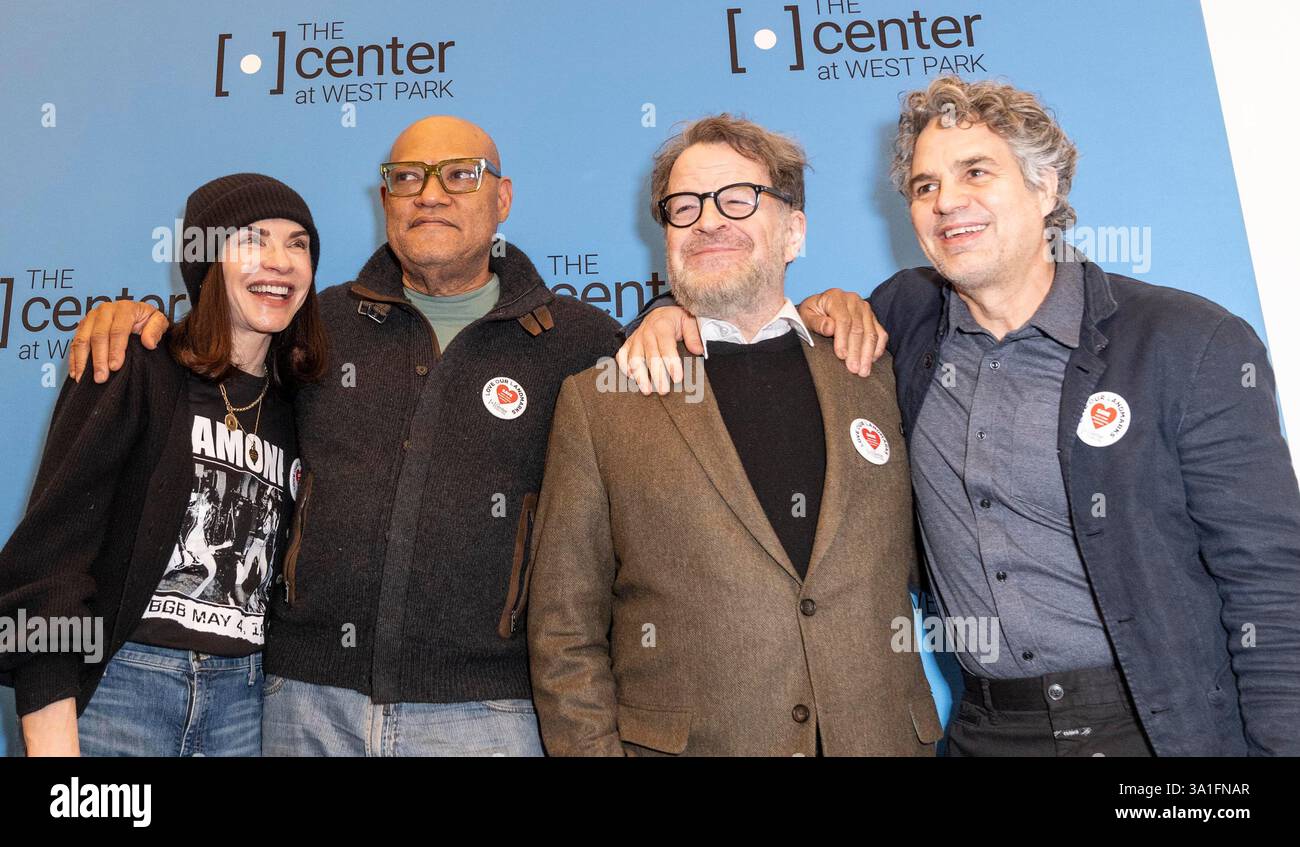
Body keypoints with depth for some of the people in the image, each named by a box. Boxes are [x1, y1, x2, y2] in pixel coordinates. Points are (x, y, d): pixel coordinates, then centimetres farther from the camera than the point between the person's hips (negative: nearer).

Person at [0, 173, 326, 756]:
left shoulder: (295, 411, 8)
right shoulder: (136, 372, -5)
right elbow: (49, 553, -11)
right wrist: (52, 742, -16)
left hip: (245, 702, 4)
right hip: (118, 684, -4)